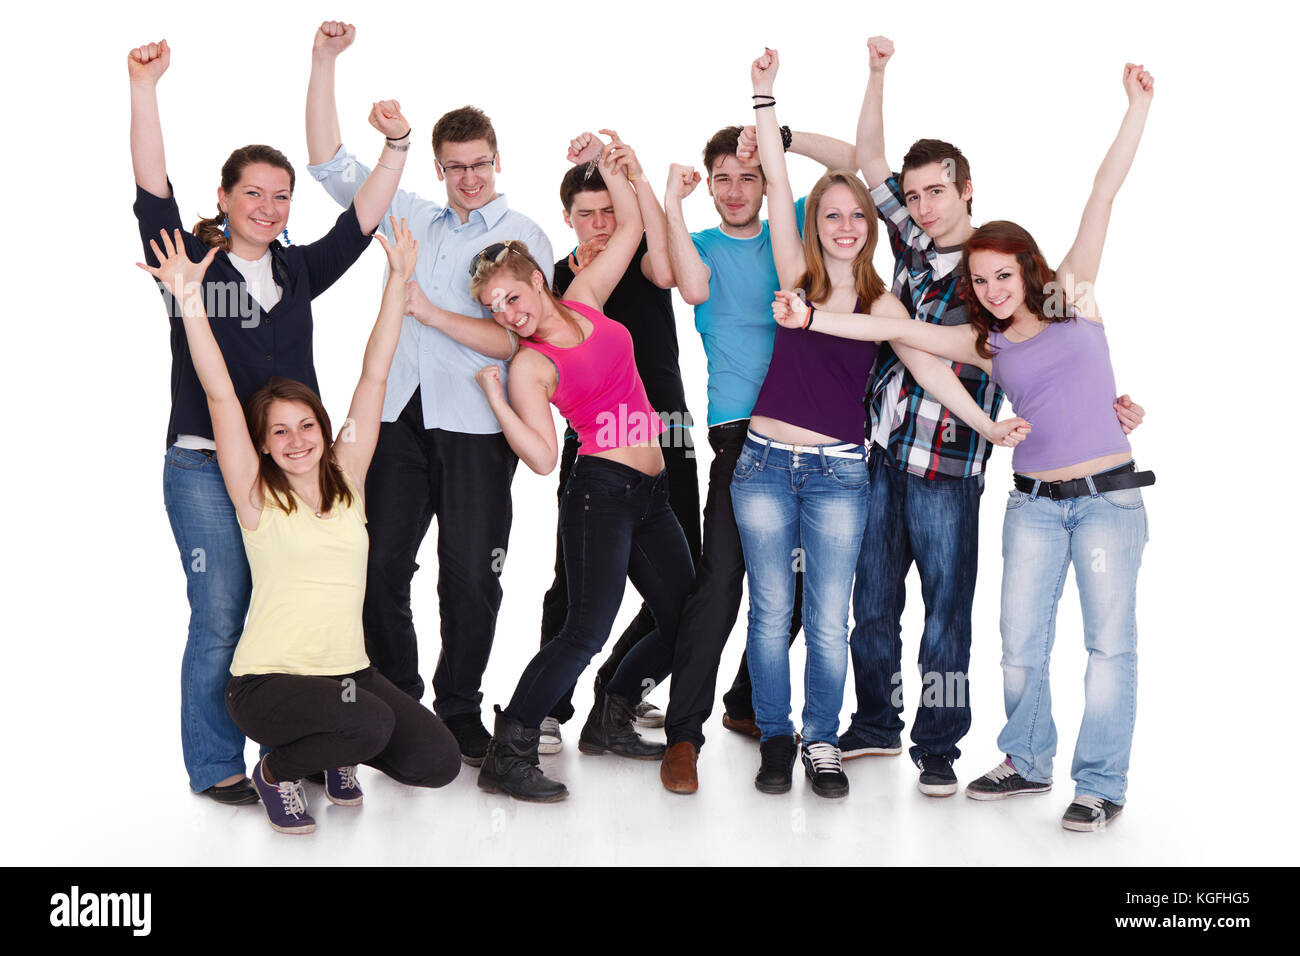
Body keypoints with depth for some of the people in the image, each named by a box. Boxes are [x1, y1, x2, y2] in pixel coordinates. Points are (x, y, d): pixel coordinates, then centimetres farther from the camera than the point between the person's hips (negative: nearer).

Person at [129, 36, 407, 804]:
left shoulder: (300, 270, 13)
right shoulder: (192, 261, 1)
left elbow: (363, 218, 8)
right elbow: (153, 189, -10)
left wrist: (395, 147, -1)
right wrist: (145, 89, -17)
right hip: (205, 467, -4)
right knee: (221, 620, -2)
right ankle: (216, 766, 12)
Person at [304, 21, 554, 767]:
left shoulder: (524, 237, 1)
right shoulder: (411, 218, 14)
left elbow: (523, 341, -8)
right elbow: (331, 164, 13)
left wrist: (431, 312, -14)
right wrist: (325, 62, 6)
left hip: (475, 429, -3)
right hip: (400, 417, 4)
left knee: (470, 577, 2)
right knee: (382, 565, 3)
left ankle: (460, 713, 18)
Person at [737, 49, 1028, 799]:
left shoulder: (883, 304, 5)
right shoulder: (797, 278, 4)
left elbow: (928, 366, -4)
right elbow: (777, 186, -1)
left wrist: (989, 424, -15)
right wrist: (765, 95, -4)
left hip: (838, 471, 0)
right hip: (765, 462, 0)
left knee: (829, 619, 1)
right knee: (771, 611, 5)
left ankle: (823, 744, 16)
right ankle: (775, 738, 19)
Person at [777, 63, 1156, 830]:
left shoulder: (1073, 297, 1)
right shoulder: (985, 344, 7)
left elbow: (1104, 195, -3)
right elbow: (896, 329, 2)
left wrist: (1138, 106, -2)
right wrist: (811, 319, -6)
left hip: (1108, 496, -3)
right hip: (1034, 501, 3)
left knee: (1110, 641, 0)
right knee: (1021, 642, 5)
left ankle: (1102, 783, 11)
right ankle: (1029, 761, 25)